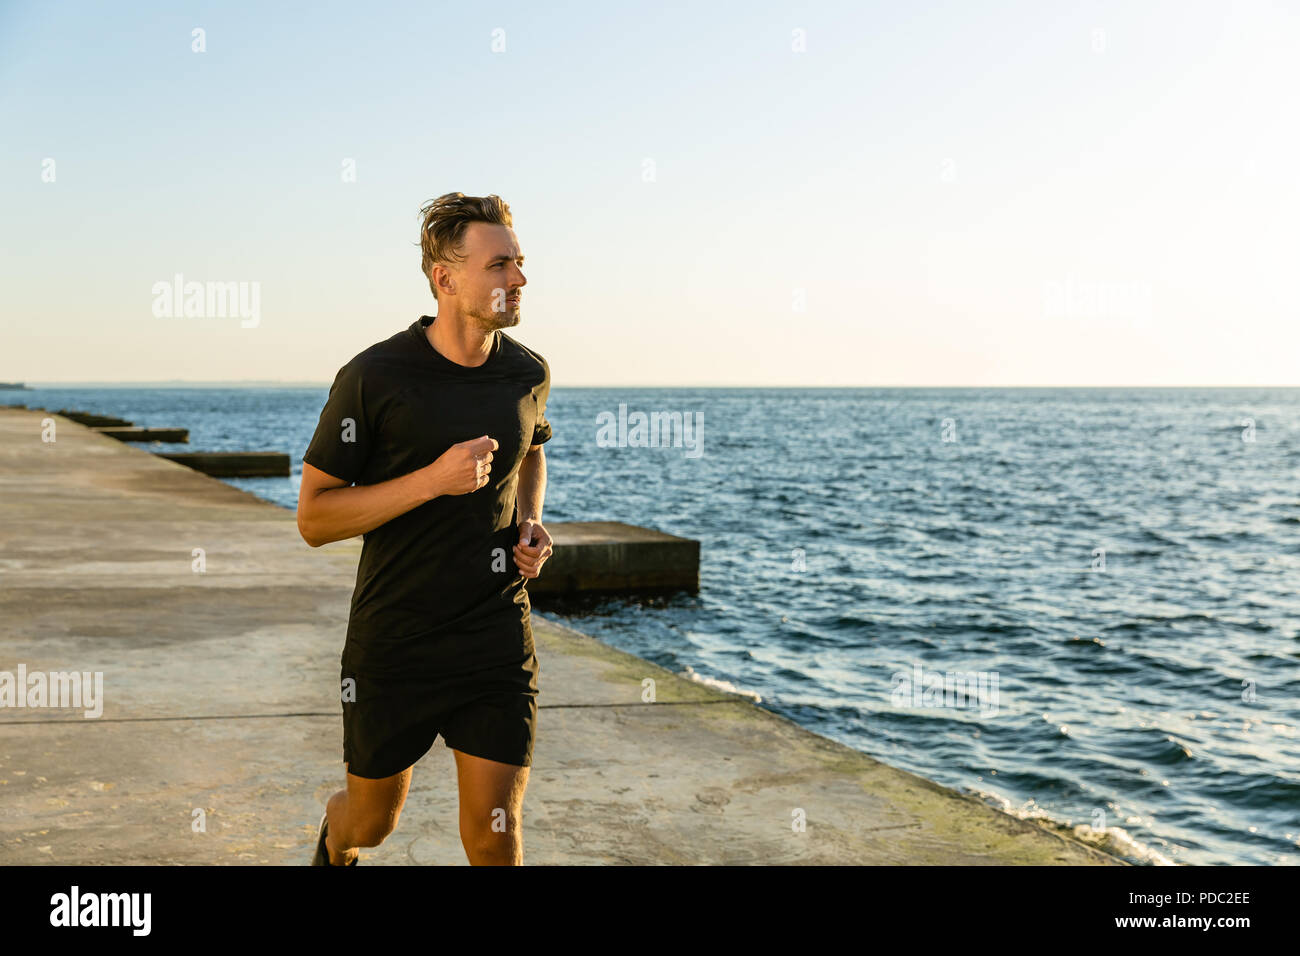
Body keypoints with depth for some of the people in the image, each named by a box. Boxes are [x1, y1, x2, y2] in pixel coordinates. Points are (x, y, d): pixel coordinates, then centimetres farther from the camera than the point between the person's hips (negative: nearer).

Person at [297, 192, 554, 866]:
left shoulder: (529, 374, 1)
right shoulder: (373, 379, -14)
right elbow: (314, 518, -11)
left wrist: (530, 524, 3)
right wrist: (433, 480, -23)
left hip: (498, 639, 2)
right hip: (393, 642, -2)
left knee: (495, 839, -3)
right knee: (373, 821, 17)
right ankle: (335, 841, 54)